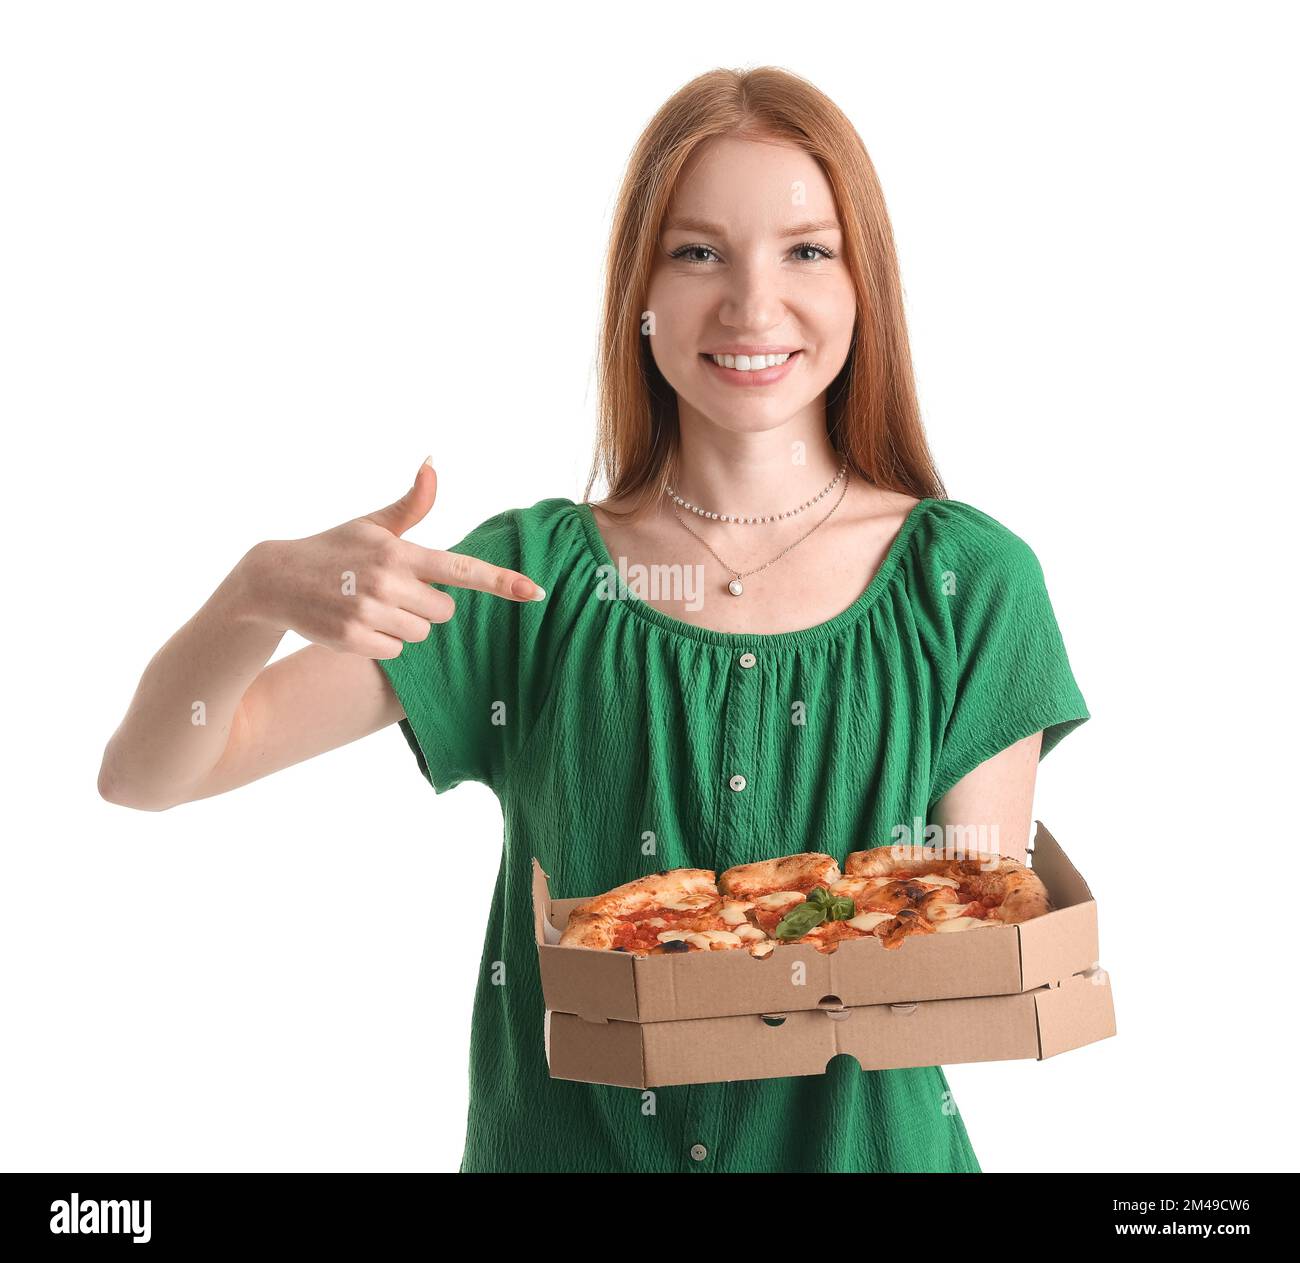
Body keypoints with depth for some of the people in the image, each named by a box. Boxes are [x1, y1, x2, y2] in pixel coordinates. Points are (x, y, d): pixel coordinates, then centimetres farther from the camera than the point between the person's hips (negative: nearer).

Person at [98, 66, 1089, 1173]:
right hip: (565, 1136, 1)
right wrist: (263, 591, -28)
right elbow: (147, 774, -8)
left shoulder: (972, 586, -7)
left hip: (865, 1138, 0)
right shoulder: (535, 580, -6)